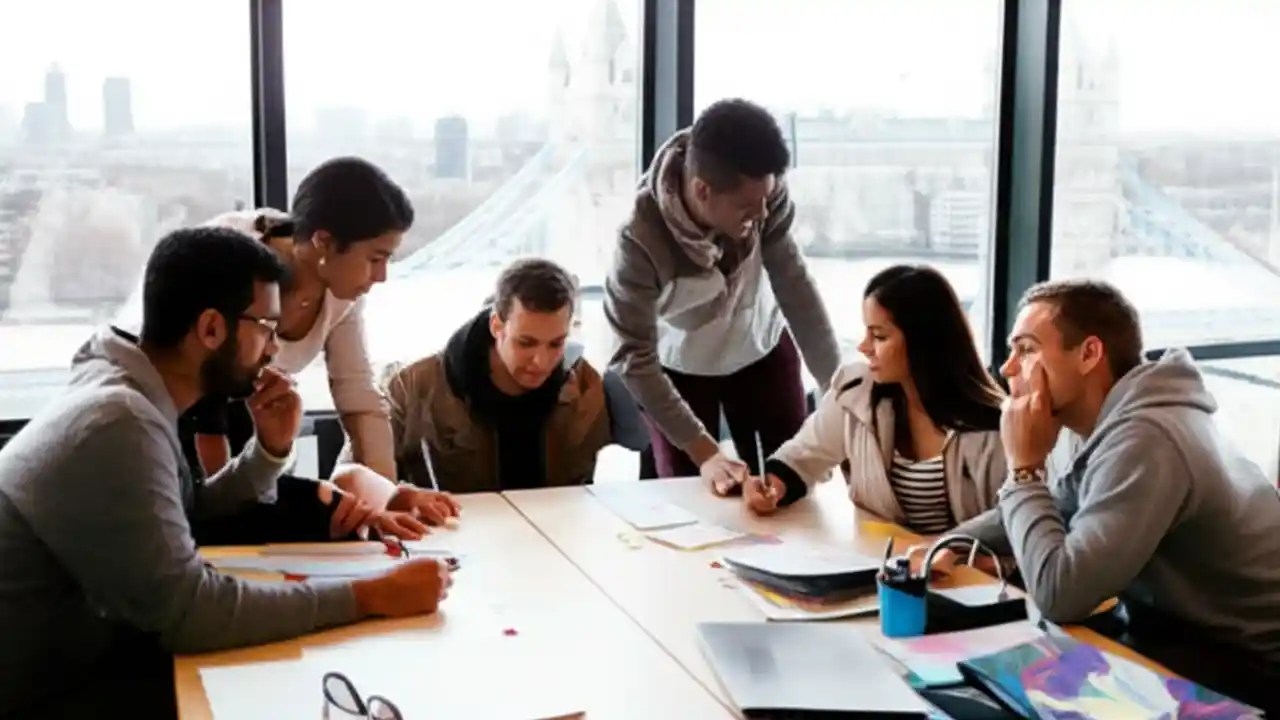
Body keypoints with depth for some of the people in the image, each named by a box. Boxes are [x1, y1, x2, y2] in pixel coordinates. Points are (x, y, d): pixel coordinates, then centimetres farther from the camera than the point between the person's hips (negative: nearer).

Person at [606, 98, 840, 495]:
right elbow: (636, 359, -31)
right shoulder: (642, 238, -36)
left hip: (763, 347, 3)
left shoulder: (764, 193, -29)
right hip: (679, 367, -2)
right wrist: (704, 452, -35)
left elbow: (795, 286, -22)